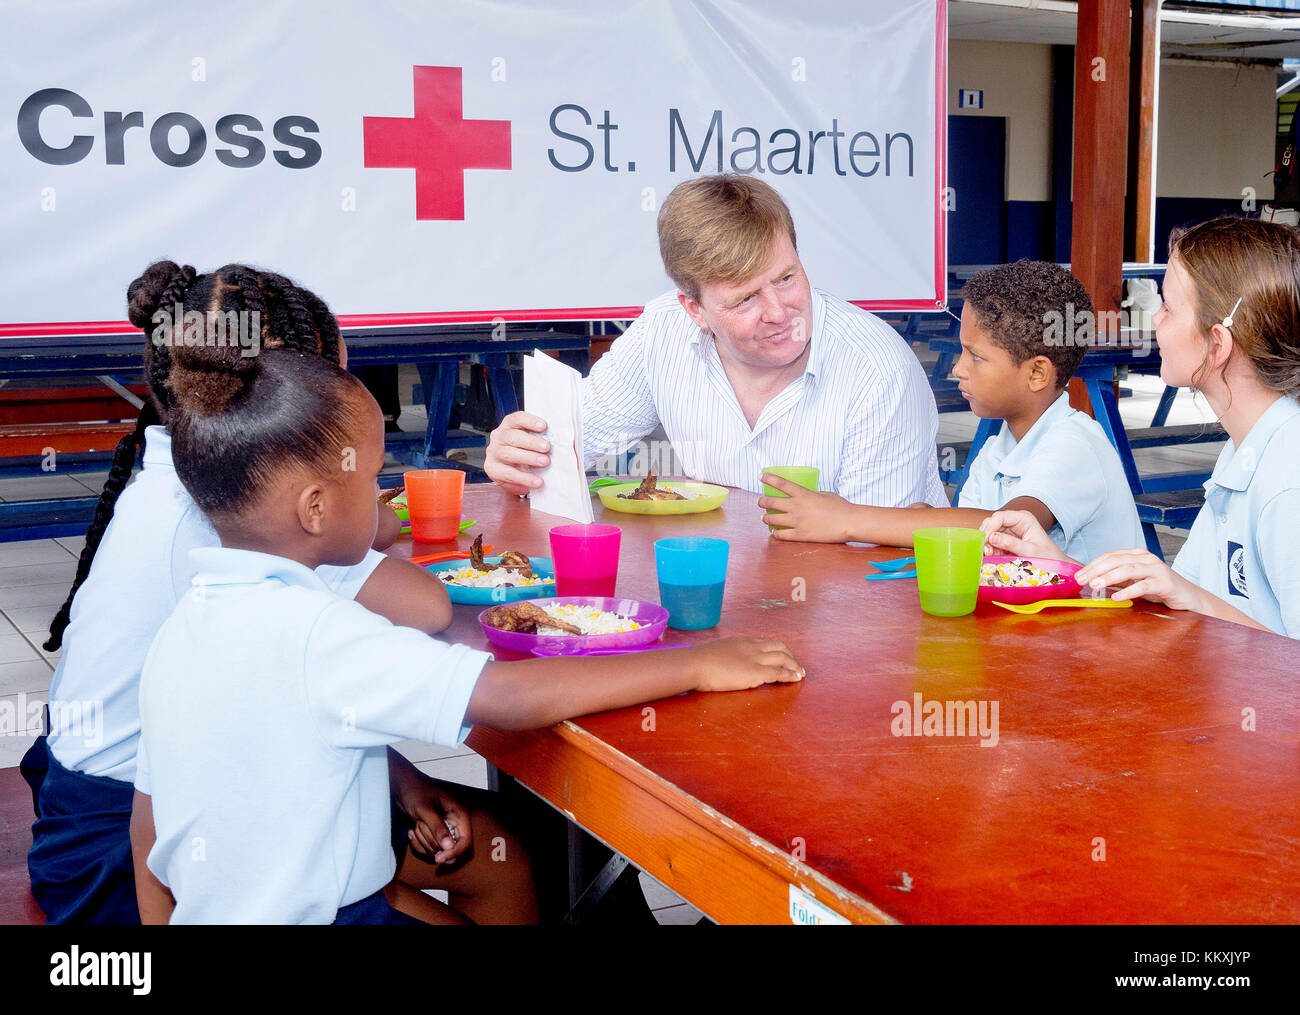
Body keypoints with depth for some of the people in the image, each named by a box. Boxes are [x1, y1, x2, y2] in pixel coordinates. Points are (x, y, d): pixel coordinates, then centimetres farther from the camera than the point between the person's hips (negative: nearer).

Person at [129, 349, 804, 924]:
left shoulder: (182, 628, 1)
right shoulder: (308, 631, -26)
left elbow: (147, 832, 8)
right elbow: (513, 696, -33)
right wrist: (698, 664, -26)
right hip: (308, 913, -8)